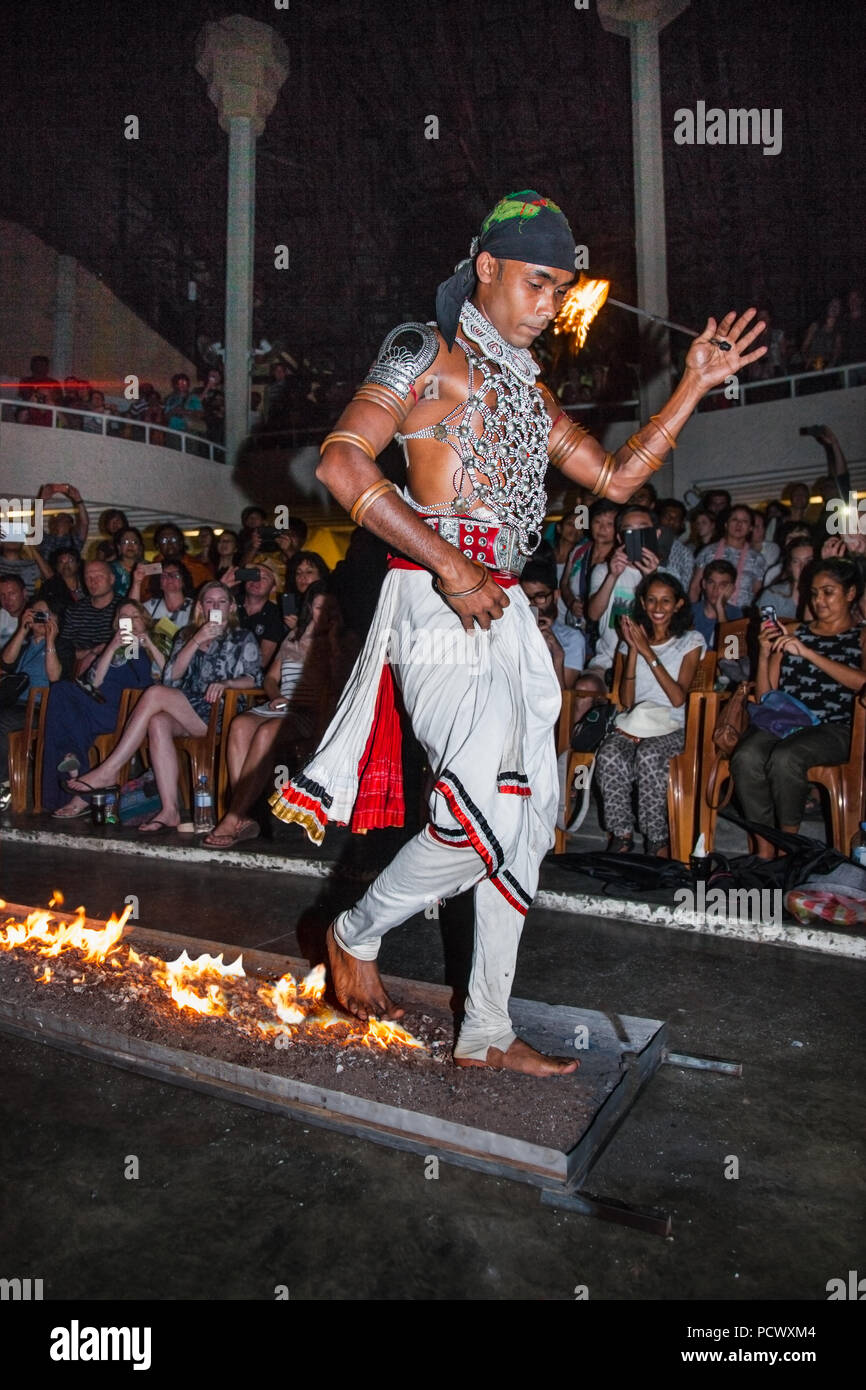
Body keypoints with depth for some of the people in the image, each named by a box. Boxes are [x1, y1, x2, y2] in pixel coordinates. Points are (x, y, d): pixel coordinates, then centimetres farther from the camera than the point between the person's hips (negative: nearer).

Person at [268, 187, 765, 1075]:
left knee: (524, 819, 6)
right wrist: (451, 567, -19)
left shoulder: (526, 388, 22)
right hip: (437, 603, -8)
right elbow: (340, 465, -15)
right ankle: (356, 933, 13)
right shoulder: (426, 355, -1)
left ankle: (485, 1034, 19)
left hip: (503, 611, 8)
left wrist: (695, 385, 15)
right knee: (484, 819, -17)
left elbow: (616, 478, 23)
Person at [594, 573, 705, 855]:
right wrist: (633, 650, -7)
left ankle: (657, 840, -21)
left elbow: (678, 698, -8)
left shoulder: (691, 641, 7)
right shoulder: (633, 638, 15)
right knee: (609, 757, -32)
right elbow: (626, 700, 3)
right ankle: (622, 834, -16)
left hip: (672, 726, -2)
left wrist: (648, 652, -10)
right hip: (633, 723, 2)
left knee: (649, 756, -36)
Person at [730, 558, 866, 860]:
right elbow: (764, 696, 18)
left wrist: (807, 652, -16)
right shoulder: (794, 633, 23)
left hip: (832, 729, -3)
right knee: (746, 757, -30)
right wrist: (764, 654, 2)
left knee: (784, 758, -35)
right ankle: (764, 849, -21)